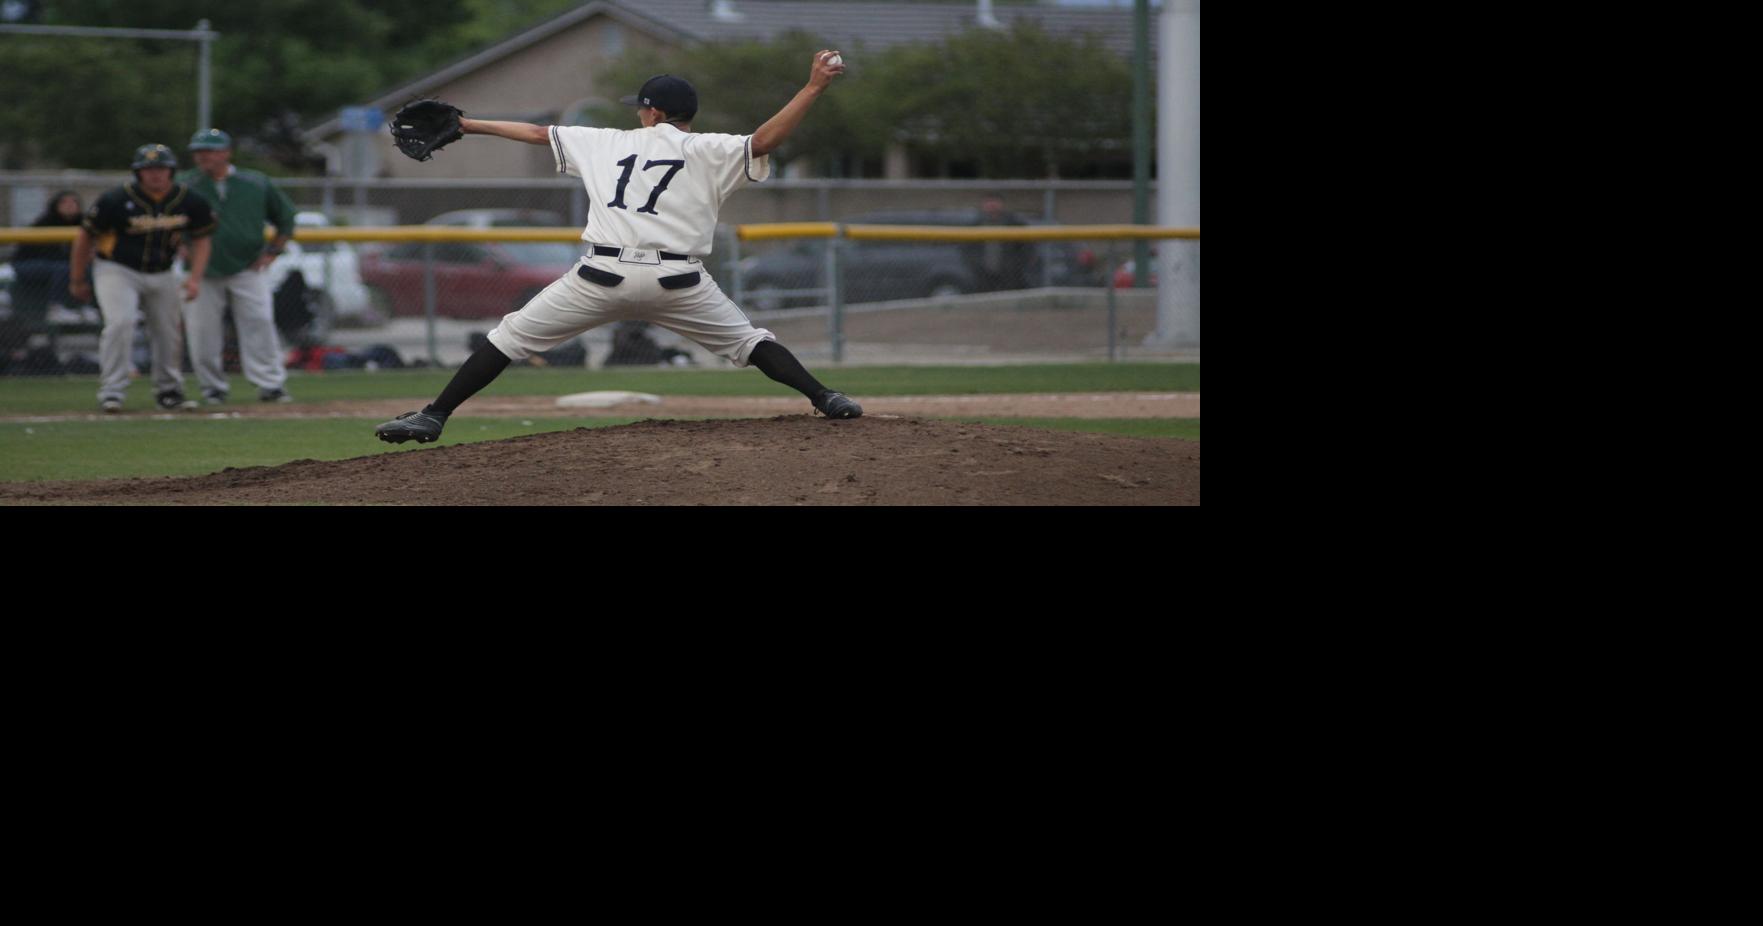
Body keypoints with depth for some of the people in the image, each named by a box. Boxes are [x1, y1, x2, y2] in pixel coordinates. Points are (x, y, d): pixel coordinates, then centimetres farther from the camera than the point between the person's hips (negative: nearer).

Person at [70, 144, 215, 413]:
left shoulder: (190, 203, -8)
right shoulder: (116, 200, -19)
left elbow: (200, 239, 5)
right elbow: (86, 237, -8)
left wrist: (195, 278, -9)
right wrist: (77, 281, -1)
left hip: (161, 275, 4)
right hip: (117, 270, -4)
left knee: (169, 330, 7)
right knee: (120, 322, -23)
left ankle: (169, 391, 27)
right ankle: (111, 391, -17)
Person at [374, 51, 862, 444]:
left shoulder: (609, 142, 18)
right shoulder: (708, 152, 9)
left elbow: (538, 132, 26)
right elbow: (764, 141, -6)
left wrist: (470, 126, 37)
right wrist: (814, 88, -1)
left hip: (604, 275, 0)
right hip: (676, 281, 0)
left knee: (510, 337, 9)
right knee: (747, 341, 17)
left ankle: (432, 417, 3)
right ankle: (826, 399, 4)